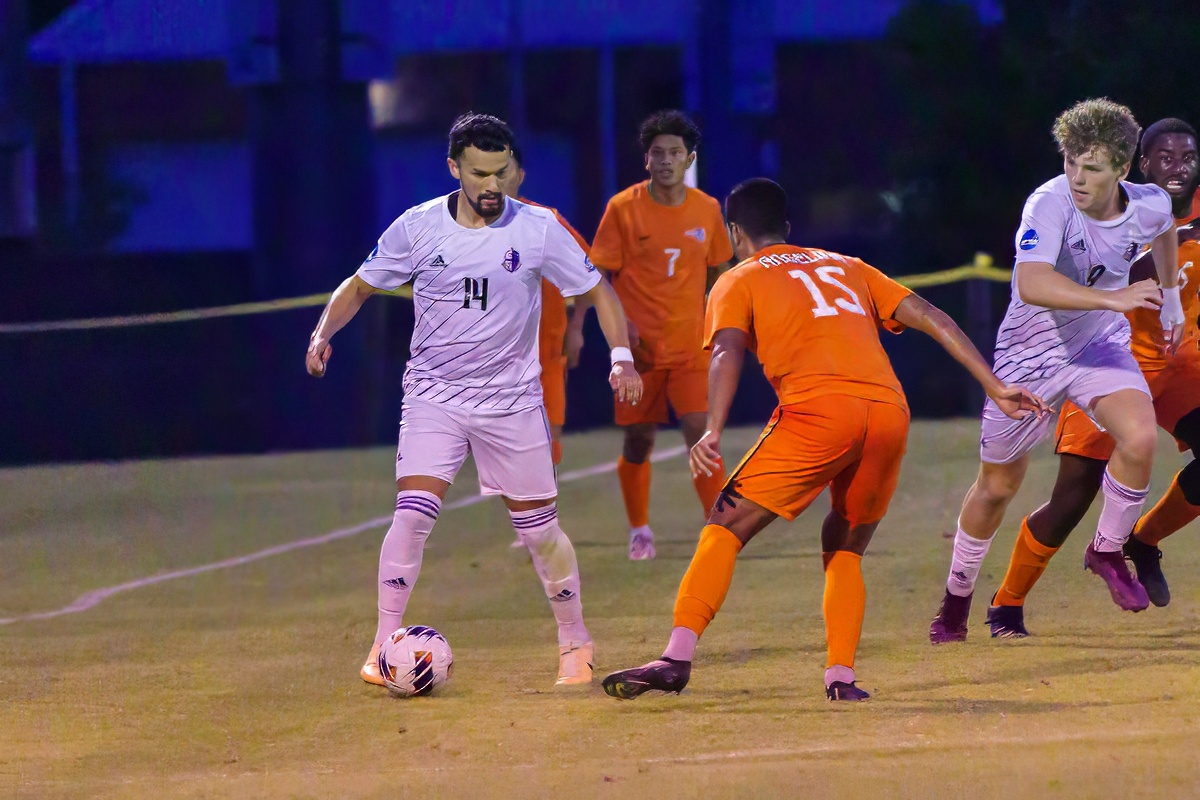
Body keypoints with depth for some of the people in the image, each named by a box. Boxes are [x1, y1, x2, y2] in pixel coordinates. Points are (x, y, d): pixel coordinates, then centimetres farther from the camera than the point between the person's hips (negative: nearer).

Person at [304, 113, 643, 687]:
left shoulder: (538, 230, -7)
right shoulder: (417, 227, -5)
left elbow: (597, 291, 3)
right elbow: (360, 285, 7)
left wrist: (622, 355, -12)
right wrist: (323, 332, -10)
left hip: (513, 401, 0)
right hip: (432, 397, 0)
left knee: (539, 530, 4)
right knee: (412, 514, -18)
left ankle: (575, 641, 25)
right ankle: (385, 645, -8)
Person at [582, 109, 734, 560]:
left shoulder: (707, 210, 2)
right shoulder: (623, 209, -6)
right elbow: (598, 275, -3)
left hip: (691, 346, 1)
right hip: (639, 347, -1)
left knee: (700, 435, -12)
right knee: (638, 442, 6)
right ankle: (639, 531, 25)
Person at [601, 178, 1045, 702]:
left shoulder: (738, 282, 18)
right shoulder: (846, 268, 32)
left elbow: (728, 351, -2)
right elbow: (932, 319, 24)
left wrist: (714, 432, -15)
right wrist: (995, 388, 23)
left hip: (818, 408, -4)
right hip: (890, 411, 4)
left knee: (726, 527, 1)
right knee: (845, 550, 22)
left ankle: (677, 658, -13)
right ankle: (841, 676, 5)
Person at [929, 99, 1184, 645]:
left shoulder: (1149, 206, -13)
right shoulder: (1050, 204, -30)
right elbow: (1031, 285, -47)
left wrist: (1170, 298, 26)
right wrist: (1112, 298, -53)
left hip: (1101, 345, 3)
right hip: (1030, 354, -3)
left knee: (1139, 439, -25)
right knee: (997, 486, 10)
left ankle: (1107, 552, 1)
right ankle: (957, 599, 35)